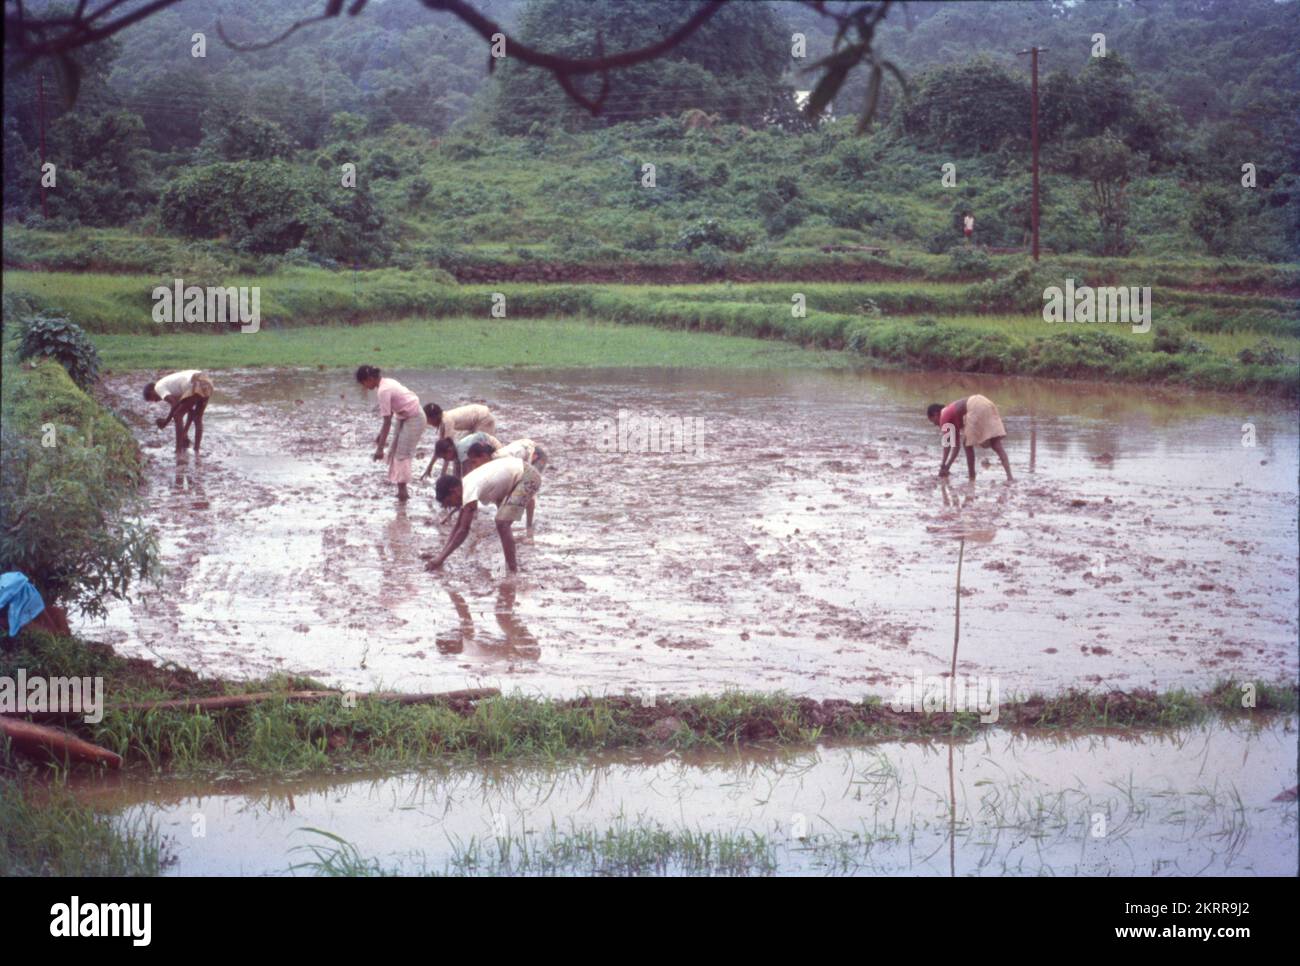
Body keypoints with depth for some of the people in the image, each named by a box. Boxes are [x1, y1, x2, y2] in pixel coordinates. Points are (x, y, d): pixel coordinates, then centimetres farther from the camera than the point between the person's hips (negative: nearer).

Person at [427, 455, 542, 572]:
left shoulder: (470, 489, -21)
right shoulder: (466, 486, 6)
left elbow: (464, 530, -20)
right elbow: (458, 526, 13)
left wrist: (441, 558, -17)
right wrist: (442, 553, 8)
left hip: (528, 478, -10)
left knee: (502, 523, -15)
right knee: (502, 522, 26)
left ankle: (512, 570, -11)